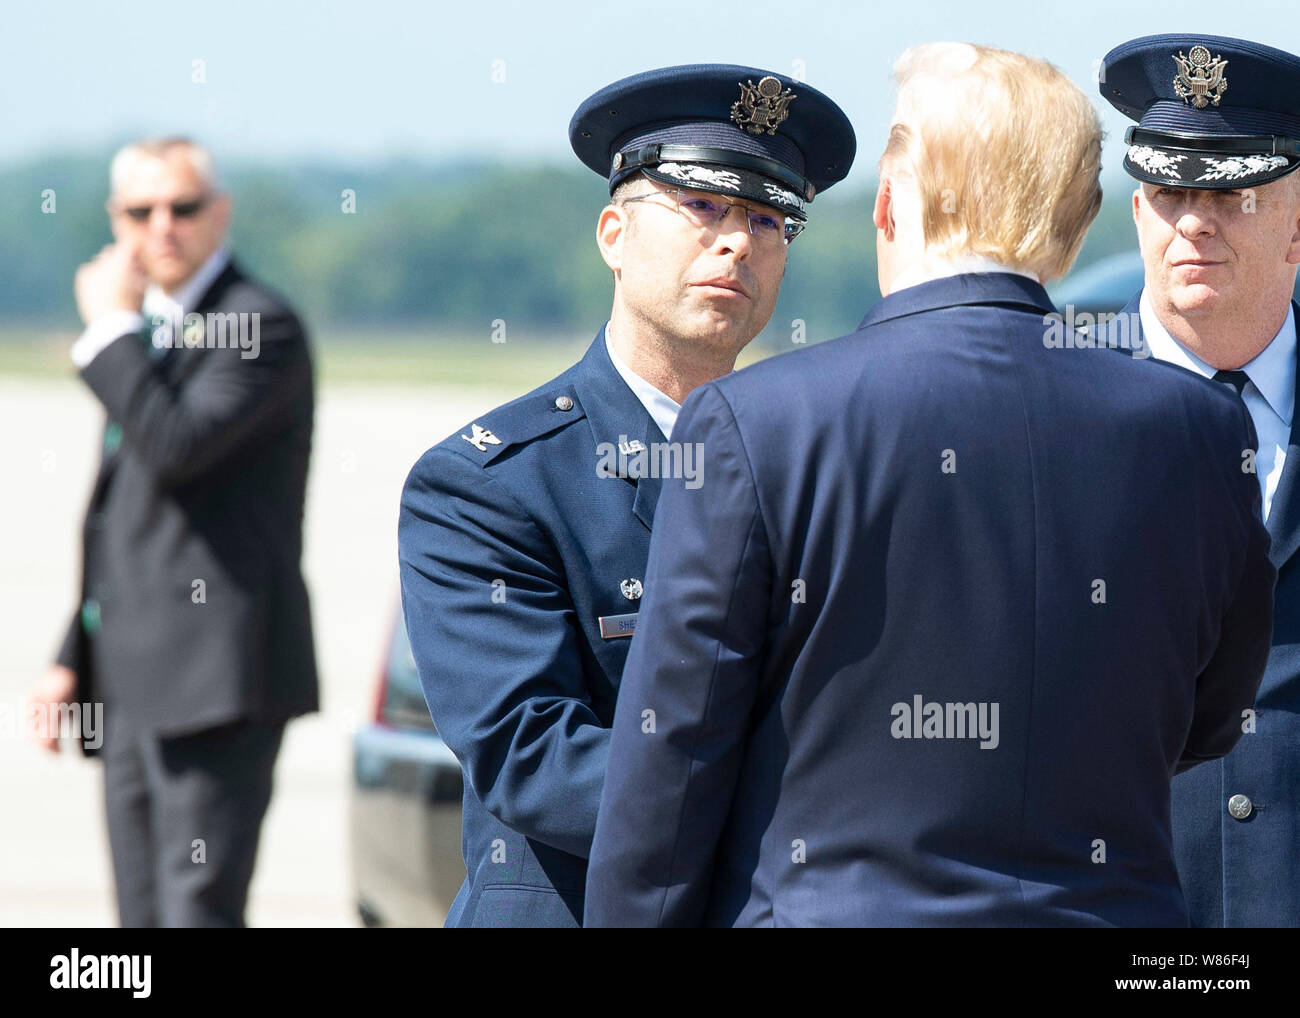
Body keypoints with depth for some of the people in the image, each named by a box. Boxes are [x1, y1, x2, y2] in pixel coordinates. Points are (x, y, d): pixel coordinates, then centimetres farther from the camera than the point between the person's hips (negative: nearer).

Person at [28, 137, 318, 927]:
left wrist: (111, 329, -13)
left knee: (198, 908, -15)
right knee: (148, 921, 9)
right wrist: (74, 661, 21)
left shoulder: (260, 326, -8)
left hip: (219, 681, -9)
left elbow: (175, 448, -24)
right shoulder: (148, 332, 21)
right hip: (135, 685, 9)